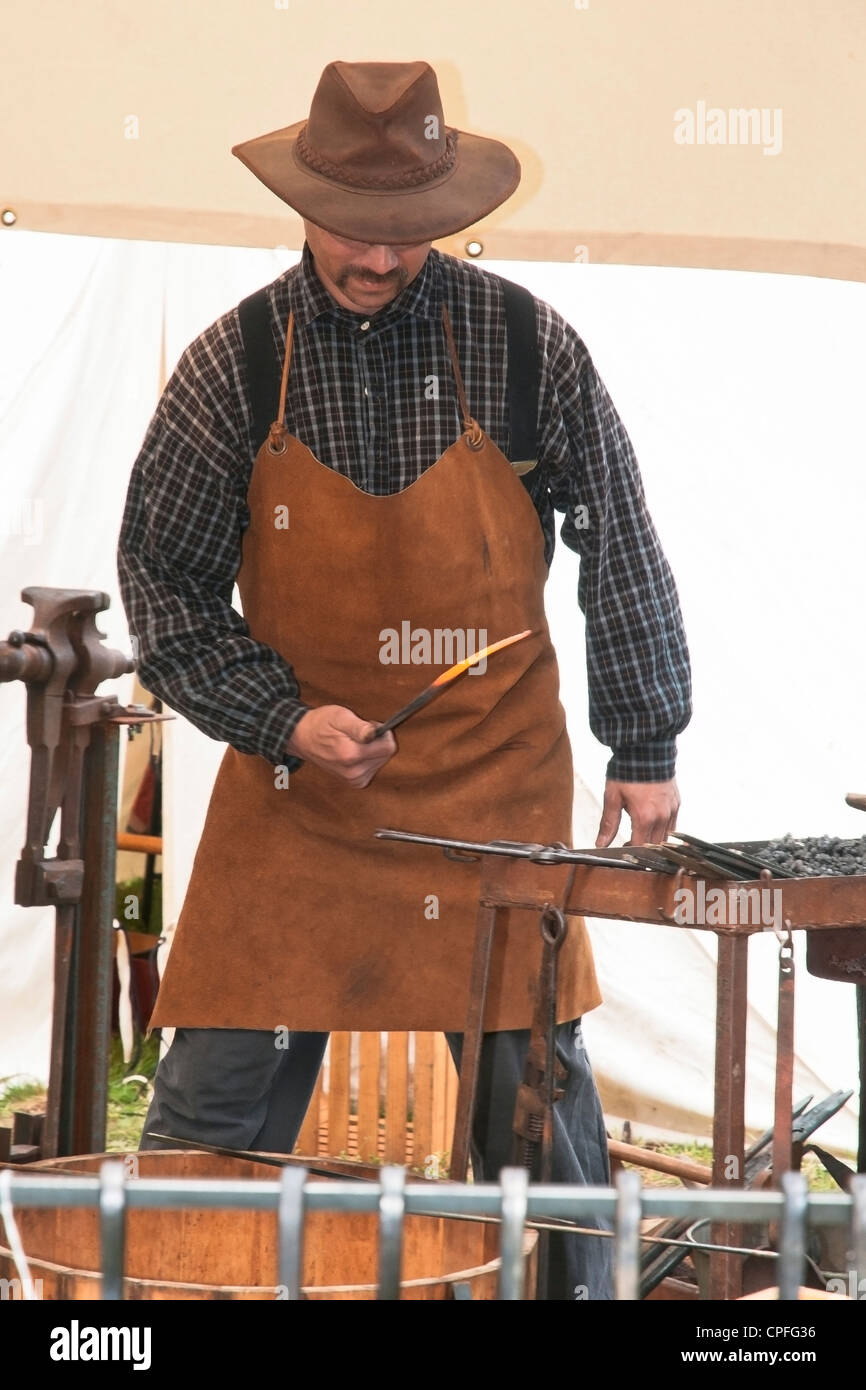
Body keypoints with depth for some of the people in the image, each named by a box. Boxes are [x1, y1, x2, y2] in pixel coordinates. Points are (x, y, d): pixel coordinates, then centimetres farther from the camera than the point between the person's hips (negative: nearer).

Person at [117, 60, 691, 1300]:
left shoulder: (527, 348, -5)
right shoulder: (236, 362, -5)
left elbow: (622, 552, 5)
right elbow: (163, 577, 1)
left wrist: (644, 746, 6)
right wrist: (284, 719, -10)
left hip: (499, 780, 0)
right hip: (294, 780, 0)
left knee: (535, 1081, 6)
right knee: (216, 1088, 1)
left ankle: (574, 1289, 23)